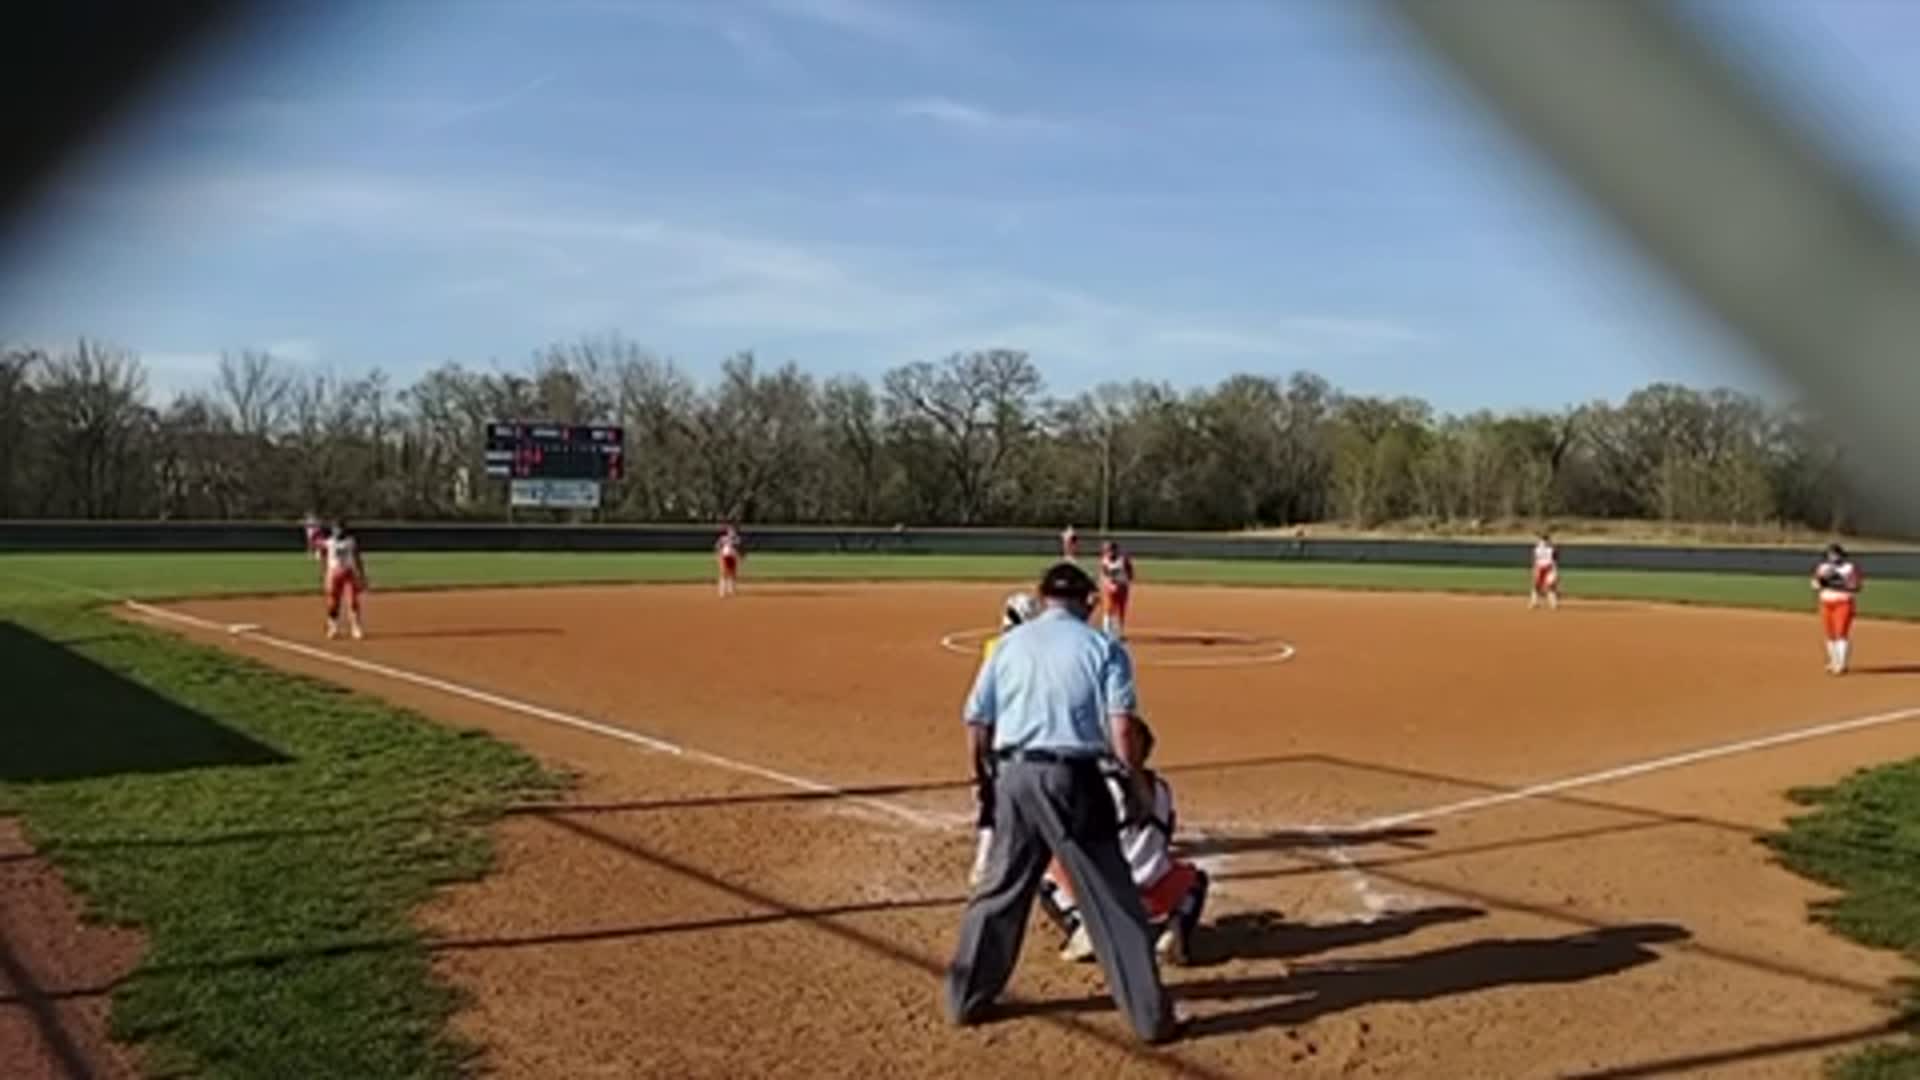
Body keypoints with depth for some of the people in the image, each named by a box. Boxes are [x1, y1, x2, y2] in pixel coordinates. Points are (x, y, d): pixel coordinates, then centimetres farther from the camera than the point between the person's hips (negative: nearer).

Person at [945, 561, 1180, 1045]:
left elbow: (976, 724, 11)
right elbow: (1121, 727, -10)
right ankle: (1151, 1015, 10)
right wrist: (1136, 782, 0)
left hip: (1013, 776, 3)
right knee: (1113, 898, 5)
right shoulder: (1102, 647, 1)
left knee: (999, 890, 18)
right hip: (1073, 778, -3)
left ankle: (966, 999, 27)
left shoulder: (1008, 644, 11)